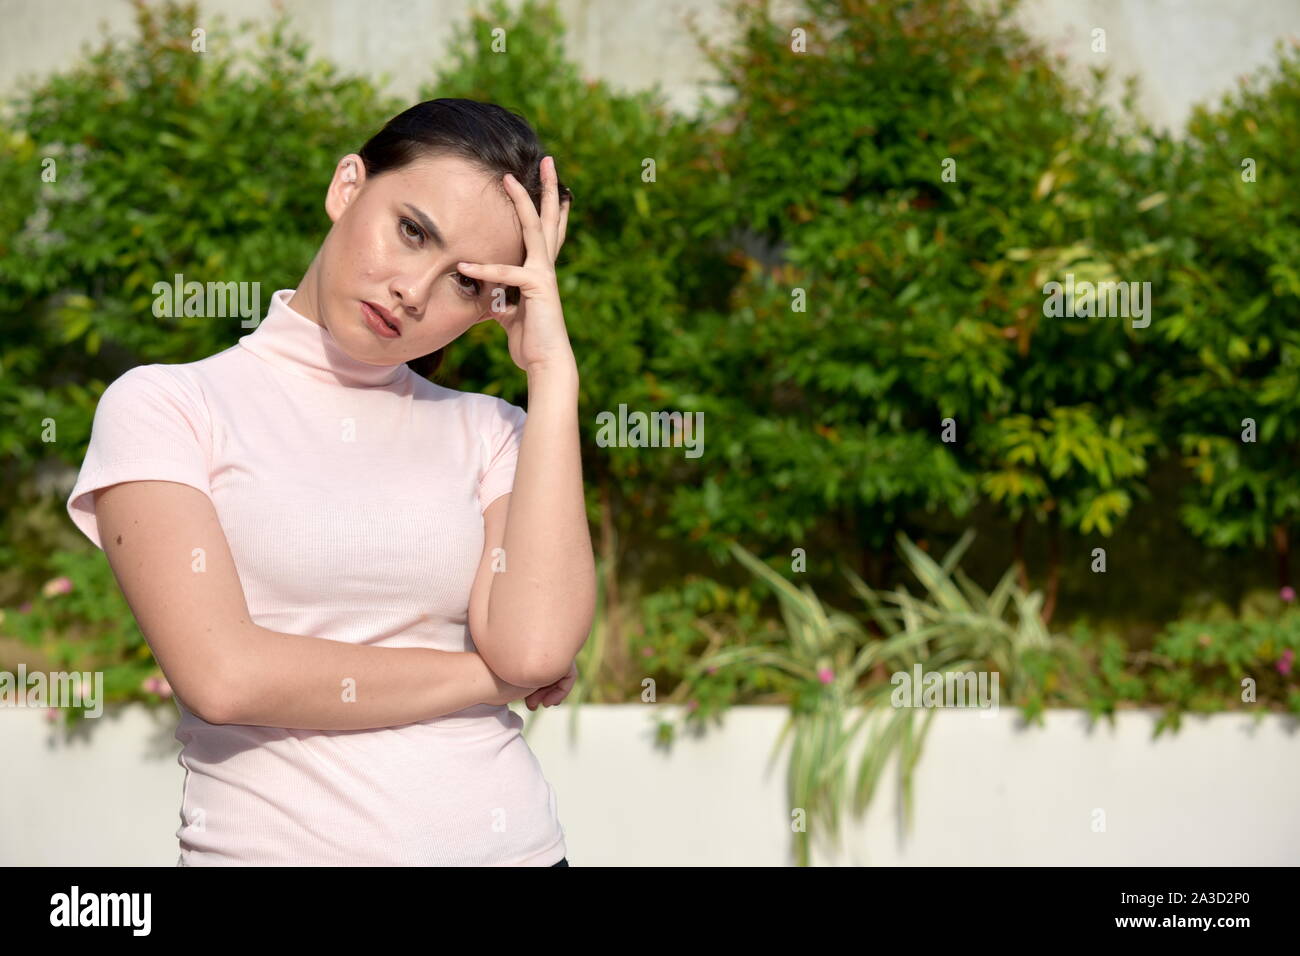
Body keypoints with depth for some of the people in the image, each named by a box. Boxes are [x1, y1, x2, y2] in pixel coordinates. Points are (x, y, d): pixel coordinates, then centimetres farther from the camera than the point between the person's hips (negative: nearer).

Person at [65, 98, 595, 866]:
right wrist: (491, 676, -7)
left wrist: (553, 370, -8)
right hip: (274, 842, -3)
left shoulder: (487, 432, 5)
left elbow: (535, 647, -13)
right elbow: (225, 674, -15)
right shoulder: (166, 405, -2)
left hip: (506, 840, 3)